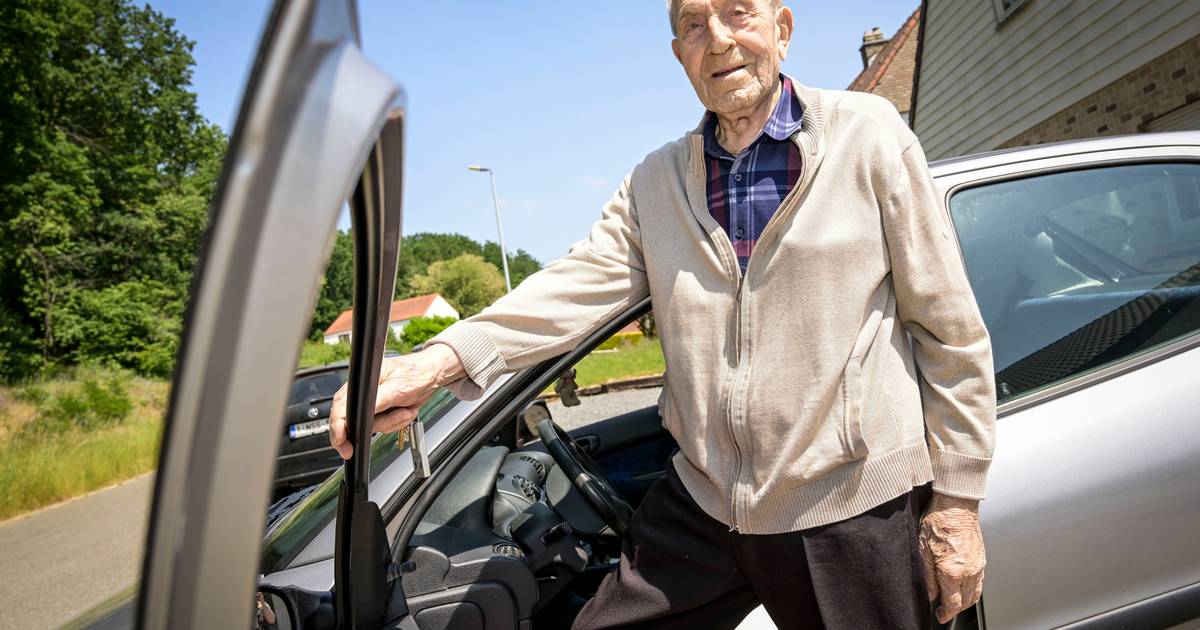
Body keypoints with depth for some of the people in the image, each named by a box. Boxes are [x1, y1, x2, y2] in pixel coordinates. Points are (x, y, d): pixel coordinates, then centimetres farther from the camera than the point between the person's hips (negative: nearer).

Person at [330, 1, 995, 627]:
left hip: (853, 511, -2)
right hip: (702, 502, 3)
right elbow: (580, 284, -7)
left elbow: (950, 332, -3)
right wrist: (445, 357, -23)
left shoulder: (868, 136, -3)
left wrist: (955, 499, -4)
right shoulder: (656, 182, 8)